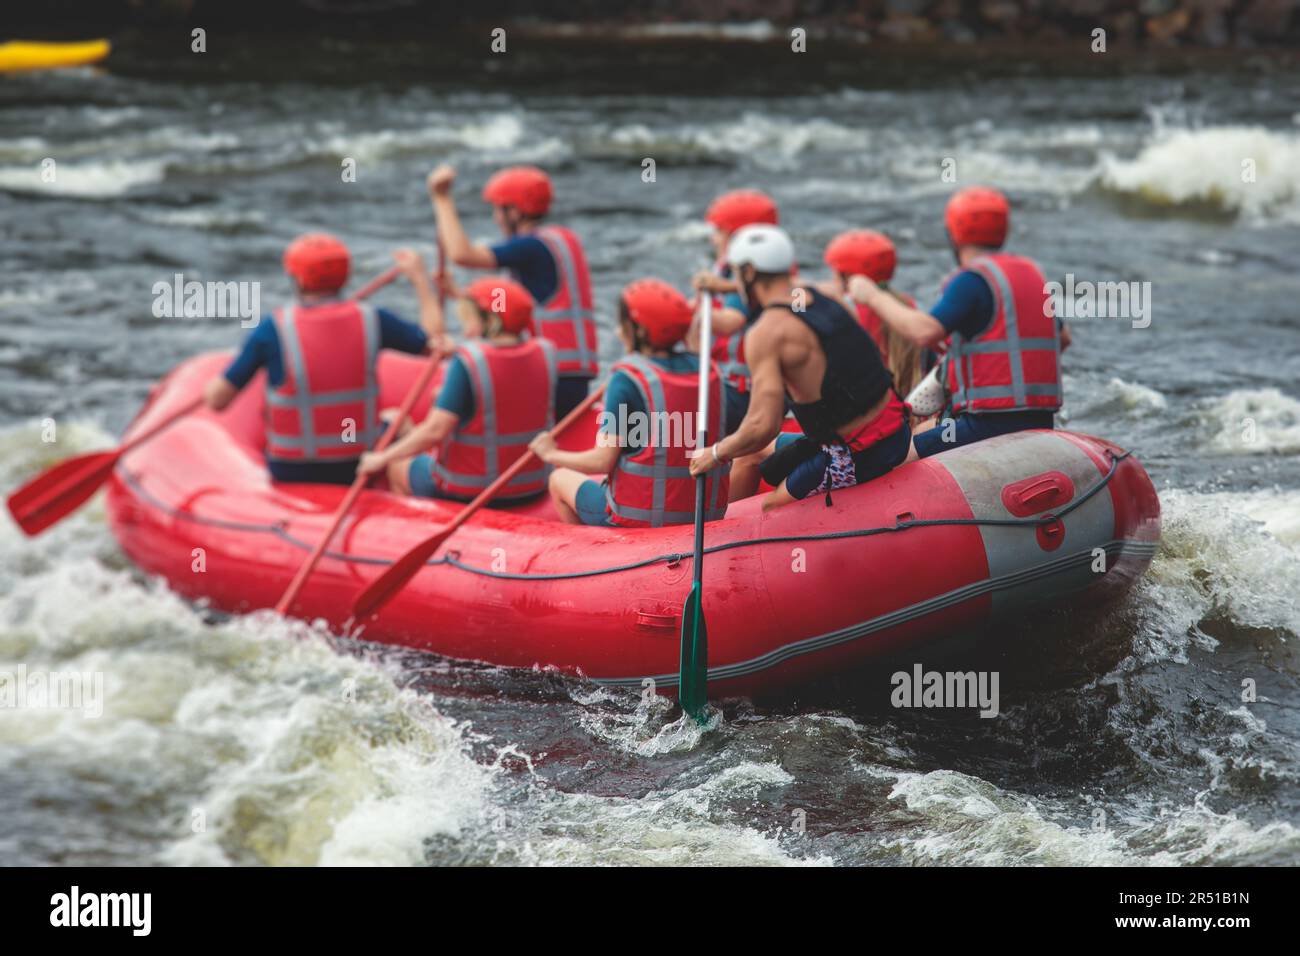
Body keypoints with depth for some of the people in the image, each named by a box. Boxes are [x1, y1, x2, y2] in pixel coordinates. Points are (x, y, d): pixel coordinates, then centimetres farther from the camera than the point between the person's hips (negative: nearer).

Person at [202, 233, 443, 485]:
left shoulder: (274, 329, -14)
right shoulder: (370, 320, -9)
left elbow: (217, 400, -11)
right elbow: (434, 339, 6)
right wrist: (420, 277, 18)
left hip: (290, 474, -1)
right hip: (359, 470, 1)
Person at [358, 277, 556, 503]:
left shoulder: (467, 360, -21)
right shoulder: (545, 352, -5)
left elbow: (435, 431, -24)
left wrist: (382, 458, -12)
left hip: (470, 490, -6)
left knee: (396, 467, 23)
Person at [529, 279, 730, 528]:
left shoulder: (627, 378, -15)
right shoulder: (708, 370, 2)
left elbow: (603, 461, -16)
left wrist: (552, 455, 2)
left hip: (640, 516, -6)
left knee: (559, 479, 20)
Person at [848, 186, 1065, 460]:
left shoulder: (973, 280, -10)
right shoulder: (1033, 273, 16)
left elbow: (925, 332, -22)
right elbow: (1062, 338, 28)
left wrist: (874, 297, -9)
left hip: (990, 424, -9)